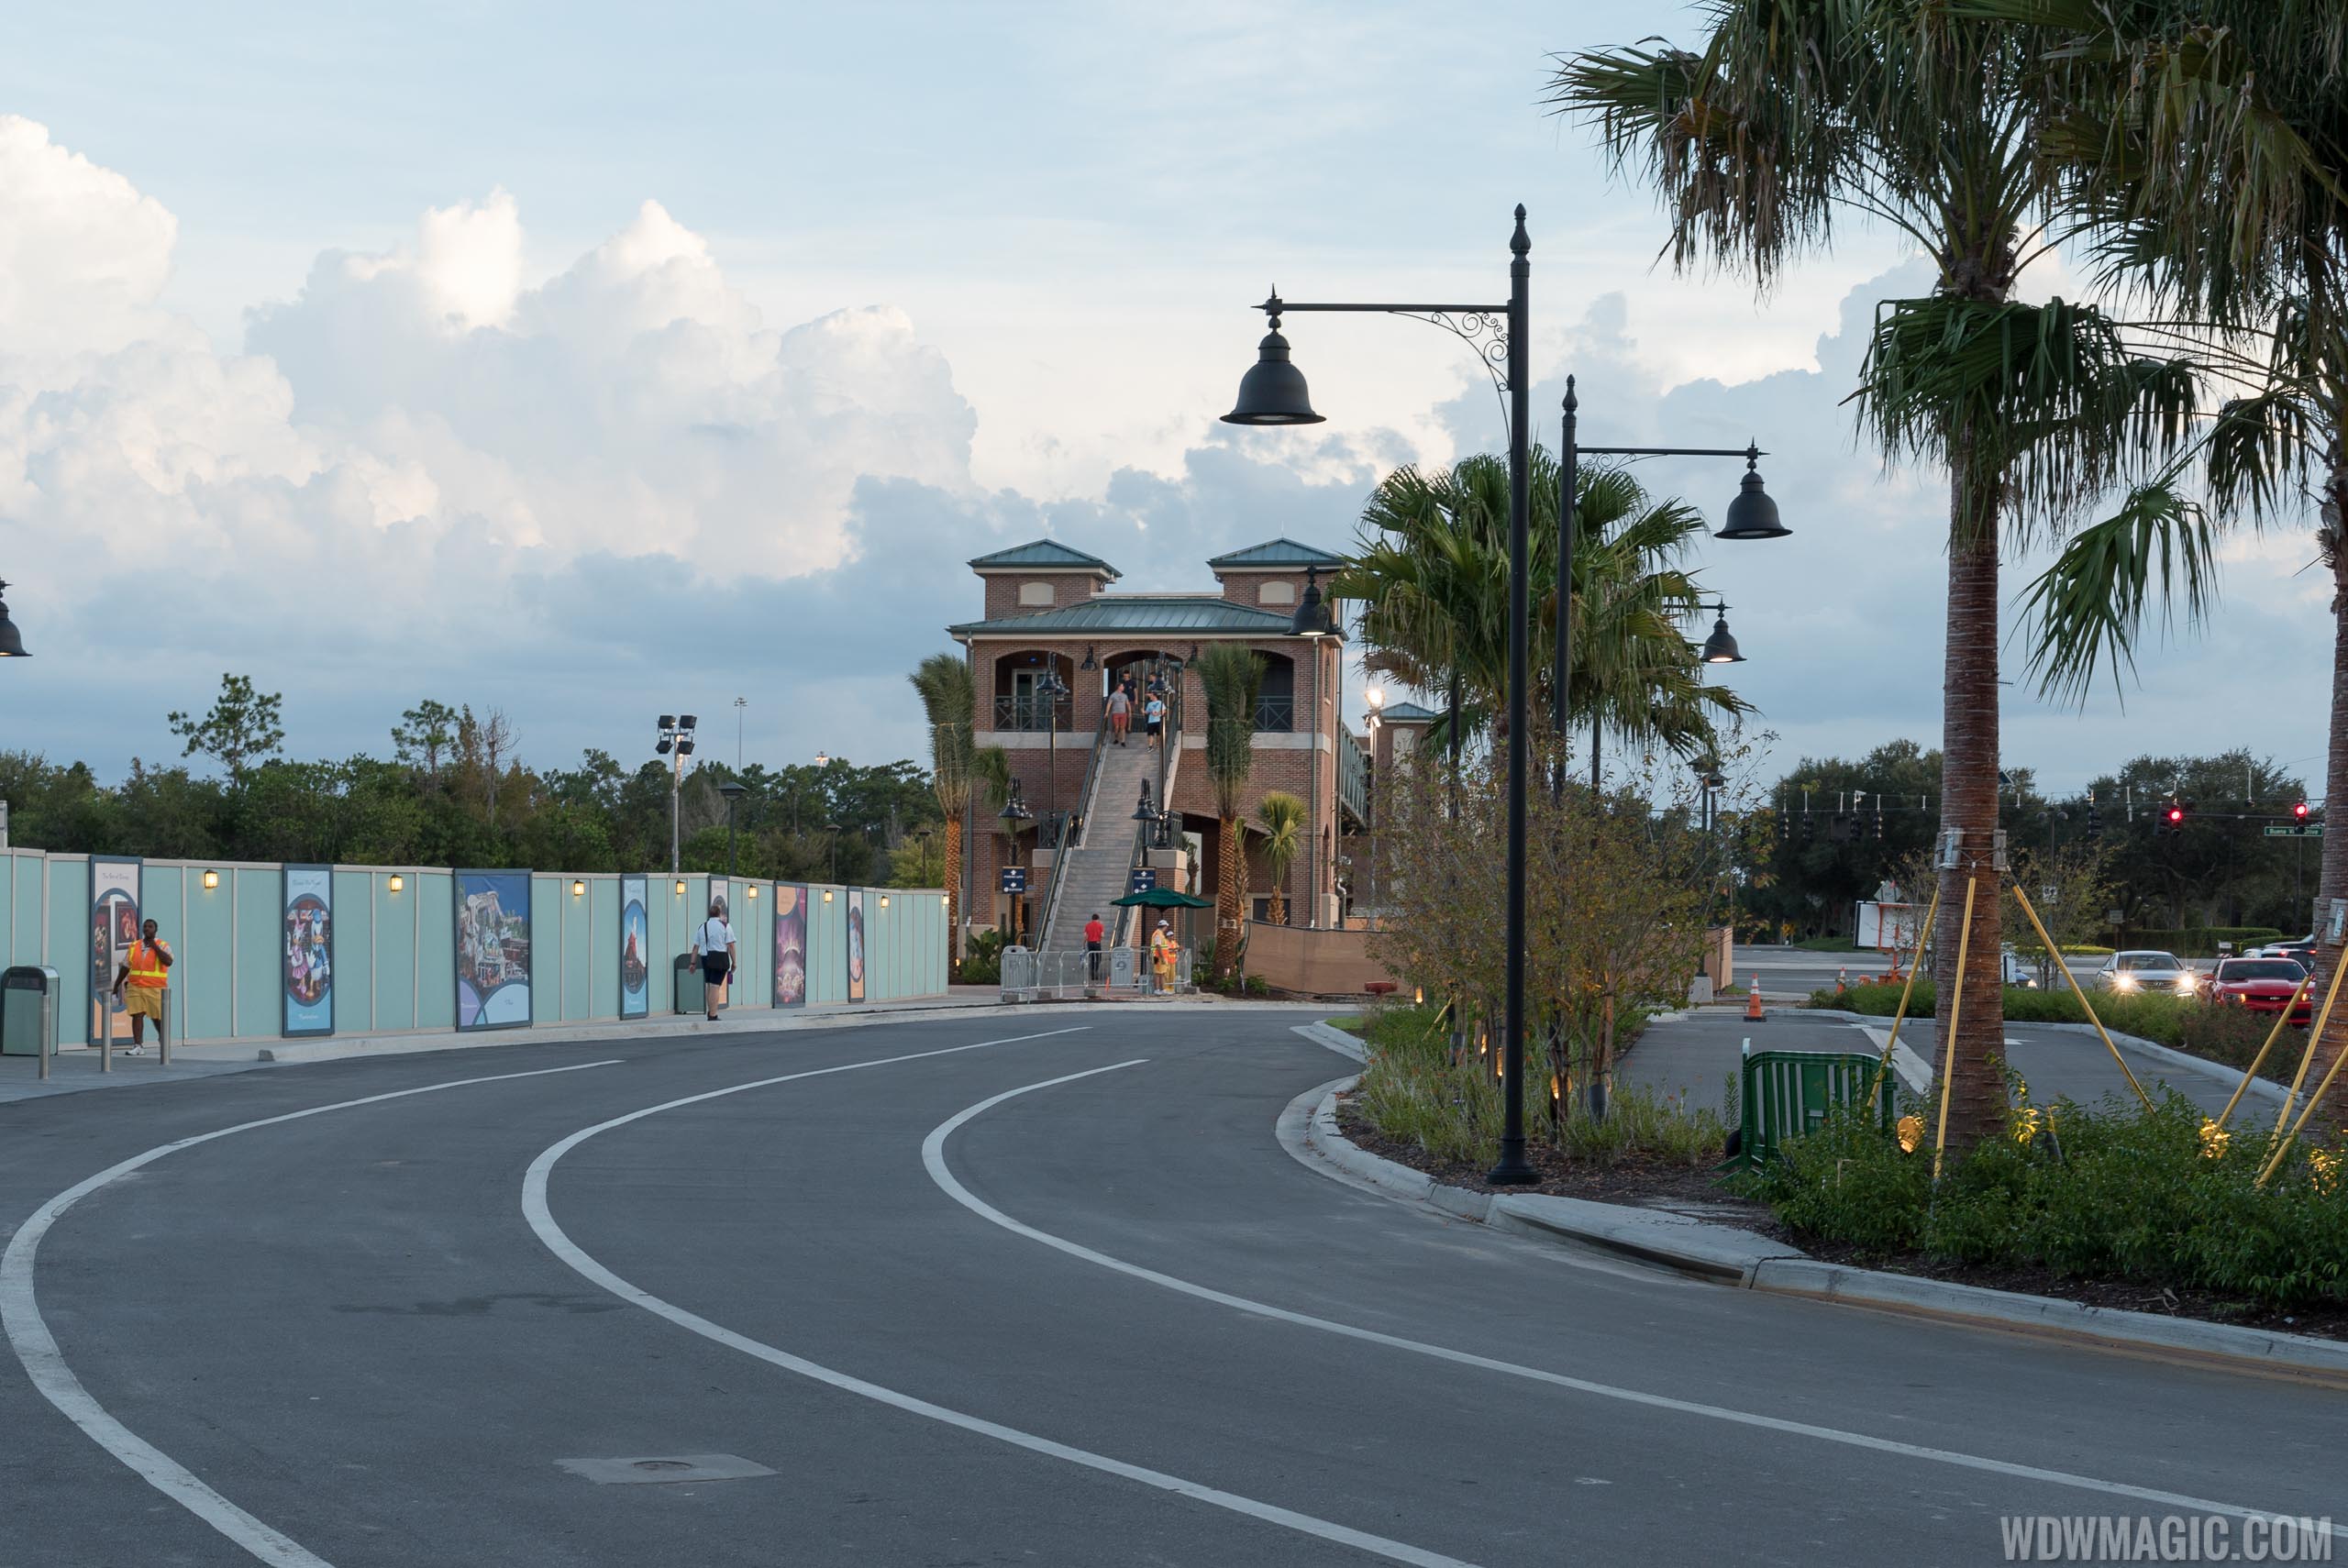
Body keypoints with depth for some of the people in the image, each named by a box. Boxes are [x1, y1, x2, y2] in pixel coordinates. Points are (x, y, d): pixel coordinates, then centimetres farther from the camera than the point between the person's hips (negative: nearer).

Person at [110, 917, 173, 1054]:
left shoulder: (163, 946, 1)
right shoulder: (134, 946, 12)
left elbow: (168, 962, -18)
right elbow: (126, 967, 17)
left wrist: (155, 947, -14)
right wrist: (116, 986, 16)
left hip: (155, 988, -3)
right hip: (135, 987, 3)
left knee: (158, 1016, 6)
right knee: (137, 1015, -7)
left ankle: (162, 1037, 32)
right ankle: (138, 1045, -8)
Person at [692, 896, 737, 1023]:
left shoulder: (701, 927, 10)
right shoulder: (725, 926, -2)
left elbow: (696, 946, 8)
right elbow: (731, 946, -7)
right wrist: (734, 962, -3)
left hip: (705, 958, 4)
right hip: (720, 958, -4)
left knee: (708, 985, 19)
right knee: (715, 987, -7)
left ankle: (711, 1012, 27)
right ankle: (713, 1016, -9)